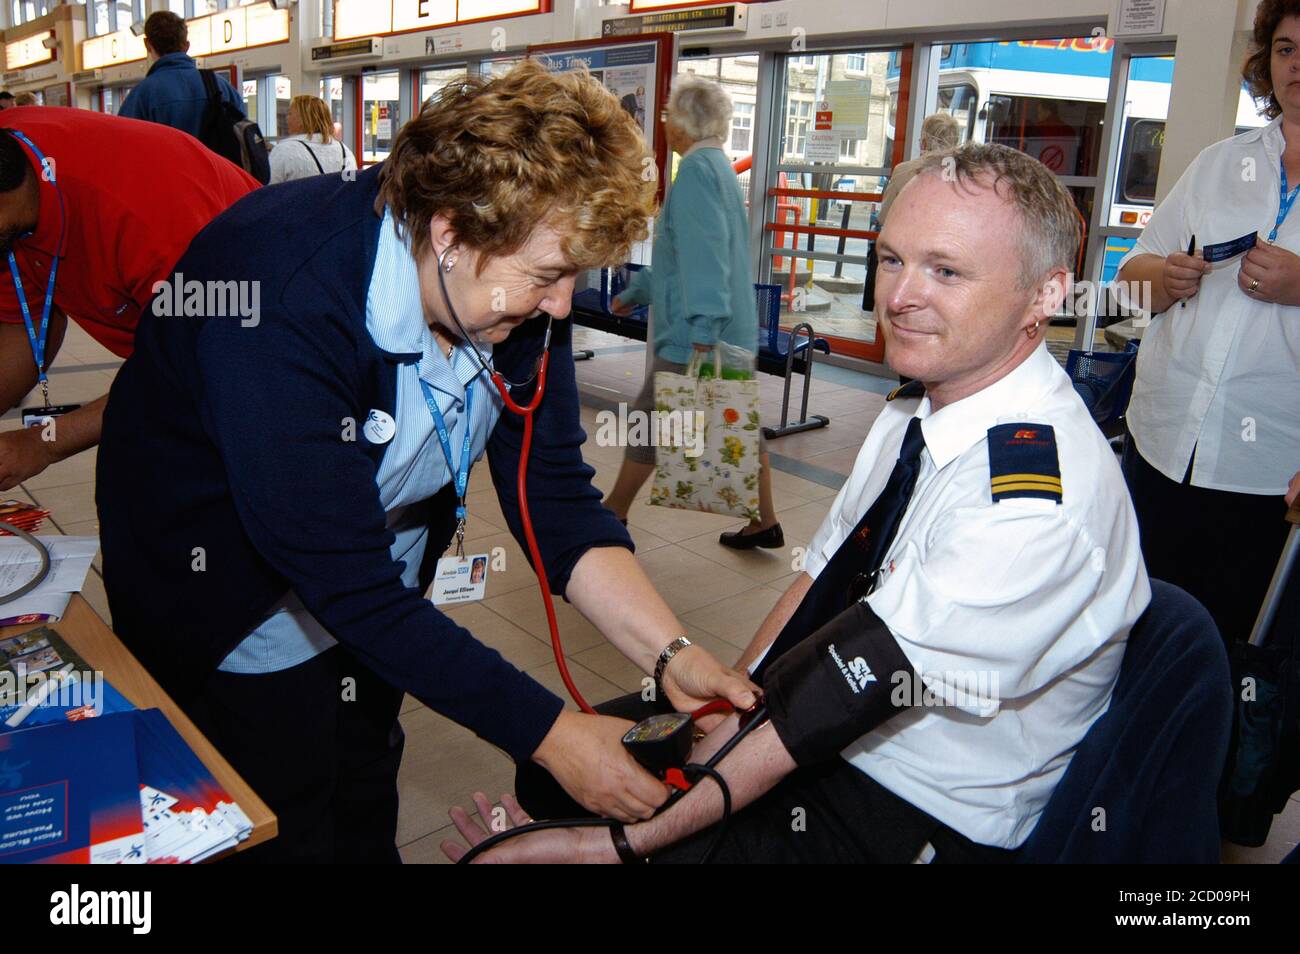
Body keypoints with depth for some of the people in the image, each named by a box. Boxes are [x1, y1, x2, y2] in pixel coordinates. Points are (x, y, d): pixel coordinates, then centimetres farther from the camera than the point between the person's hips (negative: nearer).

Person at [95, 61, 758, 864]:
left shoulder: (520, 285, -16)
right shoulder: (284, 303, -37)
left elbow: (555, 494, -13)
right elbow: (346, 581, -35)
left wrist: (669, 653, -25)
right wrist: (549, 734, -32)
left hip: (372, 596, 6)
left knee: (368, 824, 22)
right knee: (282, 836, 10)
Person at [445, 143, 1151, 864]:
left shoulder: (1034, 501, -29)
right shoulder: (920, 408, 0)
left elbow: (844, 690, -29)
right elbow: (819, 577, 1)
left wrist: (620, 842, -24)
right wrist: (715, 730, -10)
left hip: (921, 822, -7)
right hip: (828, 742, 7)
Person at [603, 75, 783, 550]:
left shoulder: (696, 169, -13)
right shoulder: (720, 166, 18)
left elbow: (703, 256, -25)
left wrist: (702, 332, -30)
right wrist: (638, 290, 31)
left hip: (694, 335, -10)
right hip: (736, 330, 10)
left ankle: (611, 519, 16)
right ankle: (765, 523, 19)